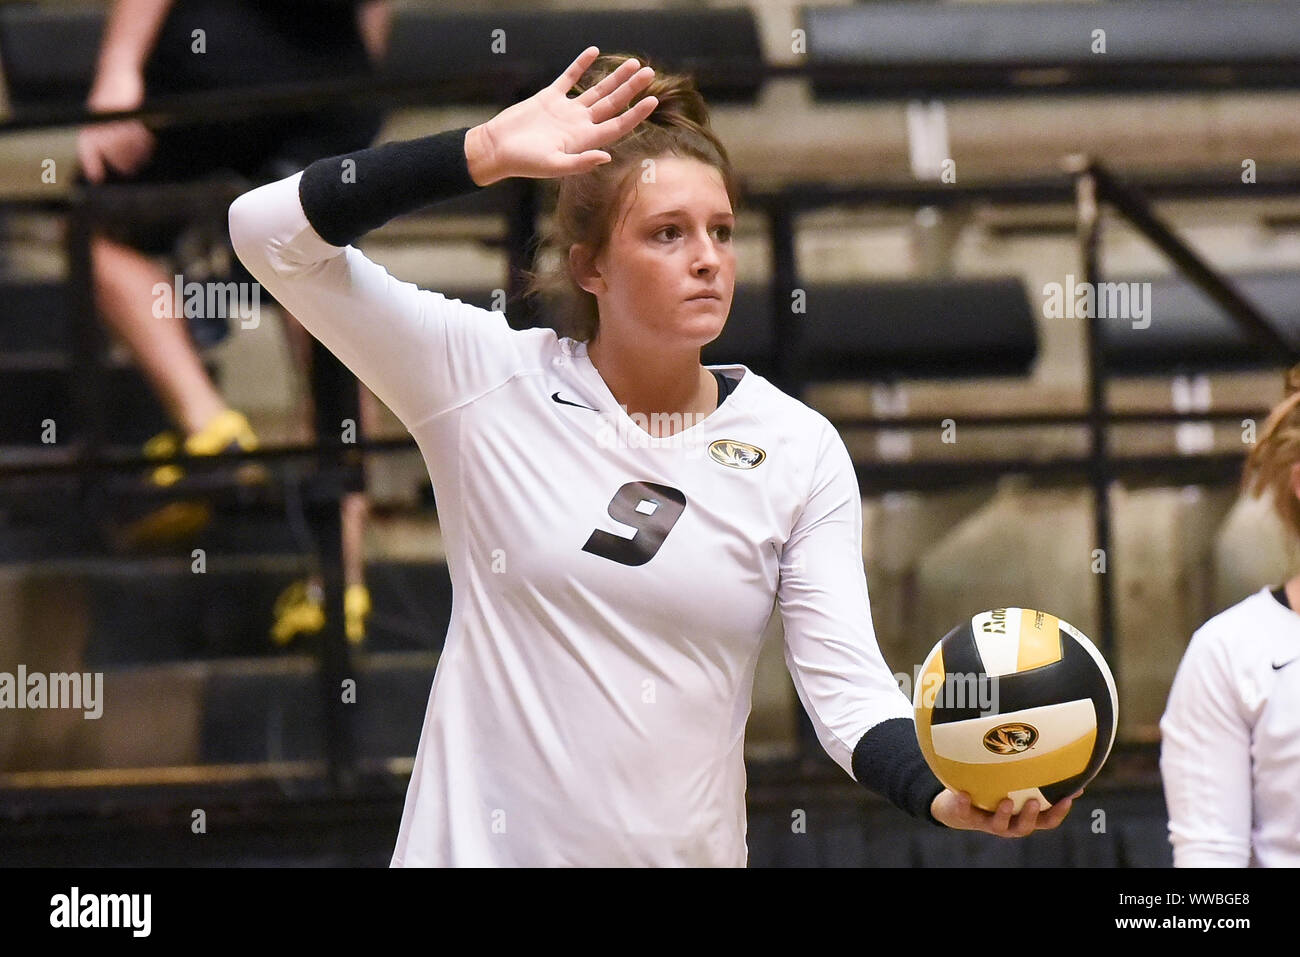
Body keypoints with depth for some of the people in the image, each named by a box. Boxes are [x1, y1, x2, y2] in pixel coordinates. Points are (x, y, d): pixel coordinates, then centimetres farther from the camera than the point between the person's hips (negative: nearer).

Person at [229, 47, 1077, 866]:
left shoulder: (798, 450, 1)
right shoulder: (488, 379, -3)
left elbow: (846, 684, -5)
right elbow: (272, 231, -9)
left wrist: (943, 793, -25)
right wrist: (485, 154, -19)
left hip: (686, 849, 2)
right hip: (481, 843, -2)